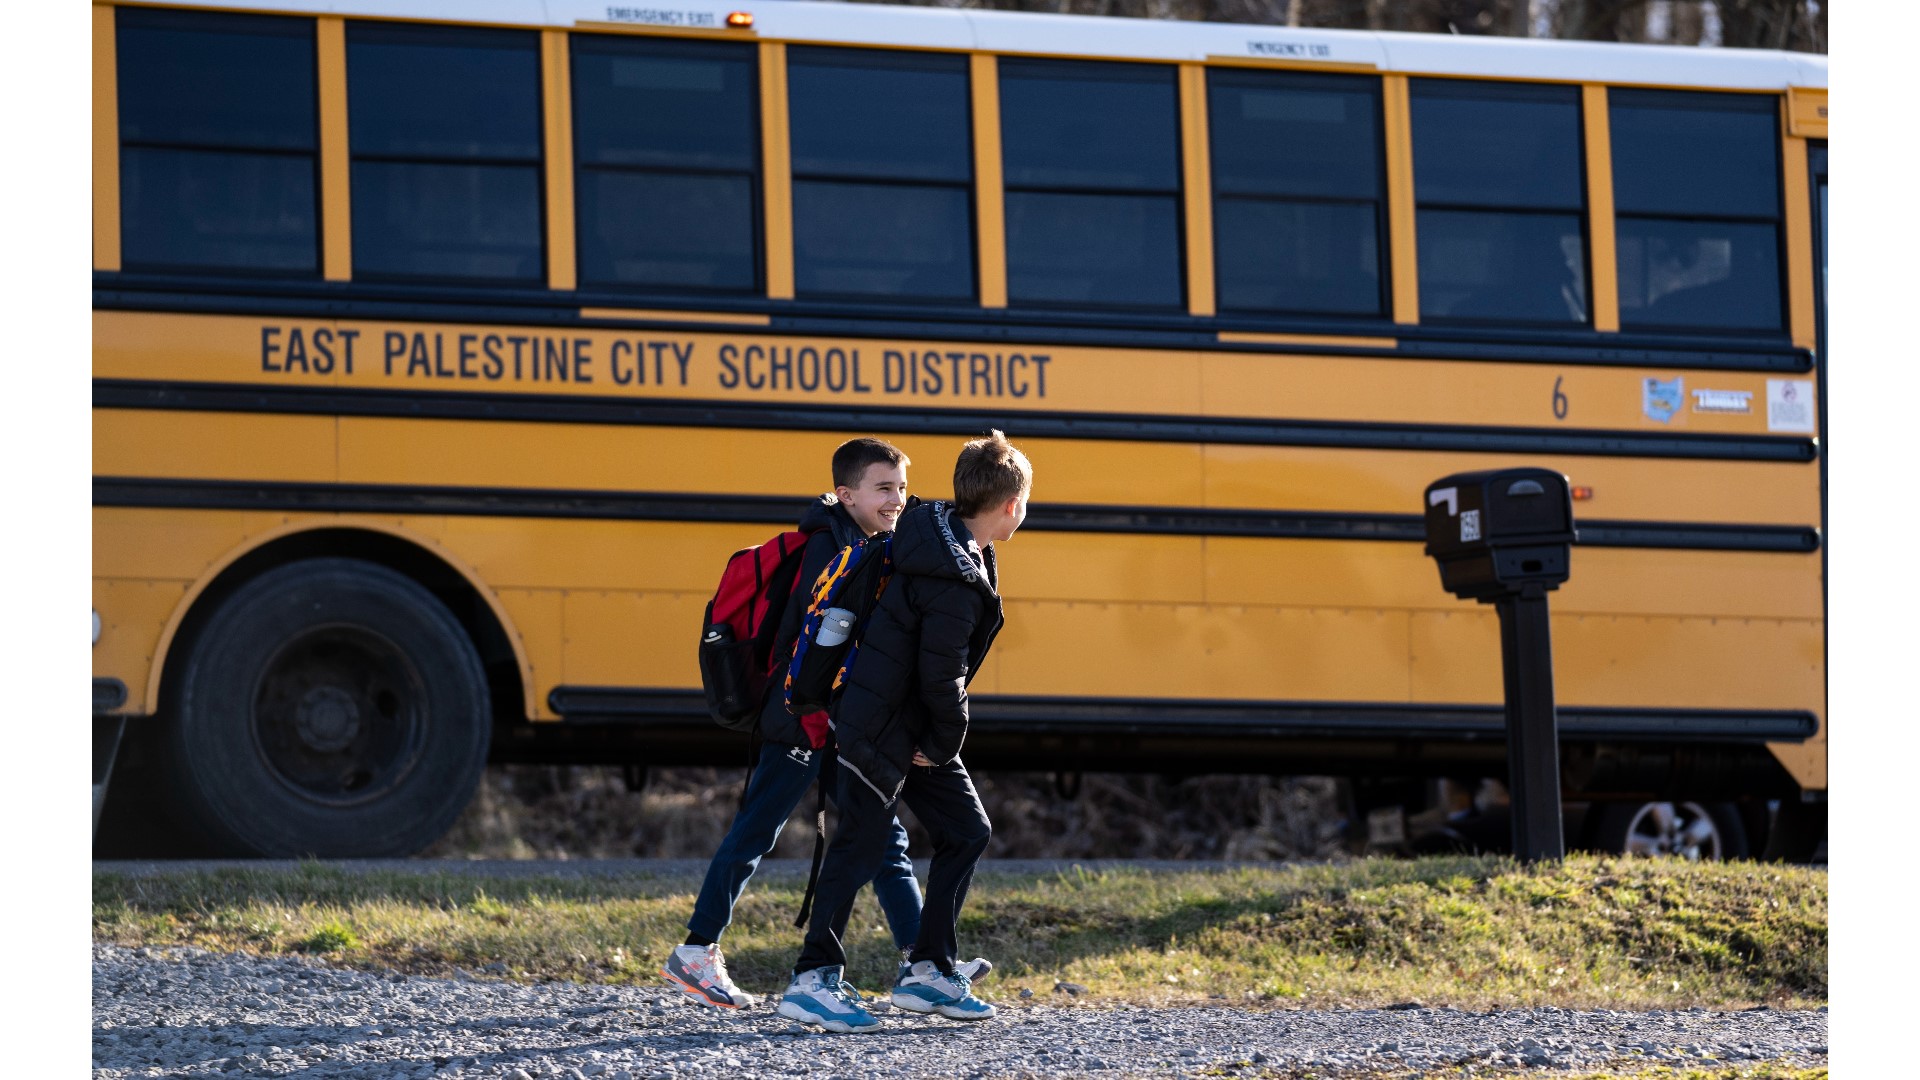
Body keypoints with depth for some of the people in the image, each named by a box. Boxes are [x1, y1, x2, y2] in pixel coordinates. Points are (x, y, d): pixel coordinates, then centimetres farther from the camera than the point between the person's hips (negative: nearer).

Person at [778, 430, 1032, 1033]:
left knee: (967, 830, 11)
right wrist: (946, 741, -10)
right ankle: (812, 980, 2)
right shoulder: (954, 581, -25)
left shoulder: (941, 533, 5)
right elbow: (941, 673, -23)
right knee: (860, 847, -4)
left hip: (916, 727, 10)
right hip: (881, 728, -10)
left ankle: (927, 971, 16)